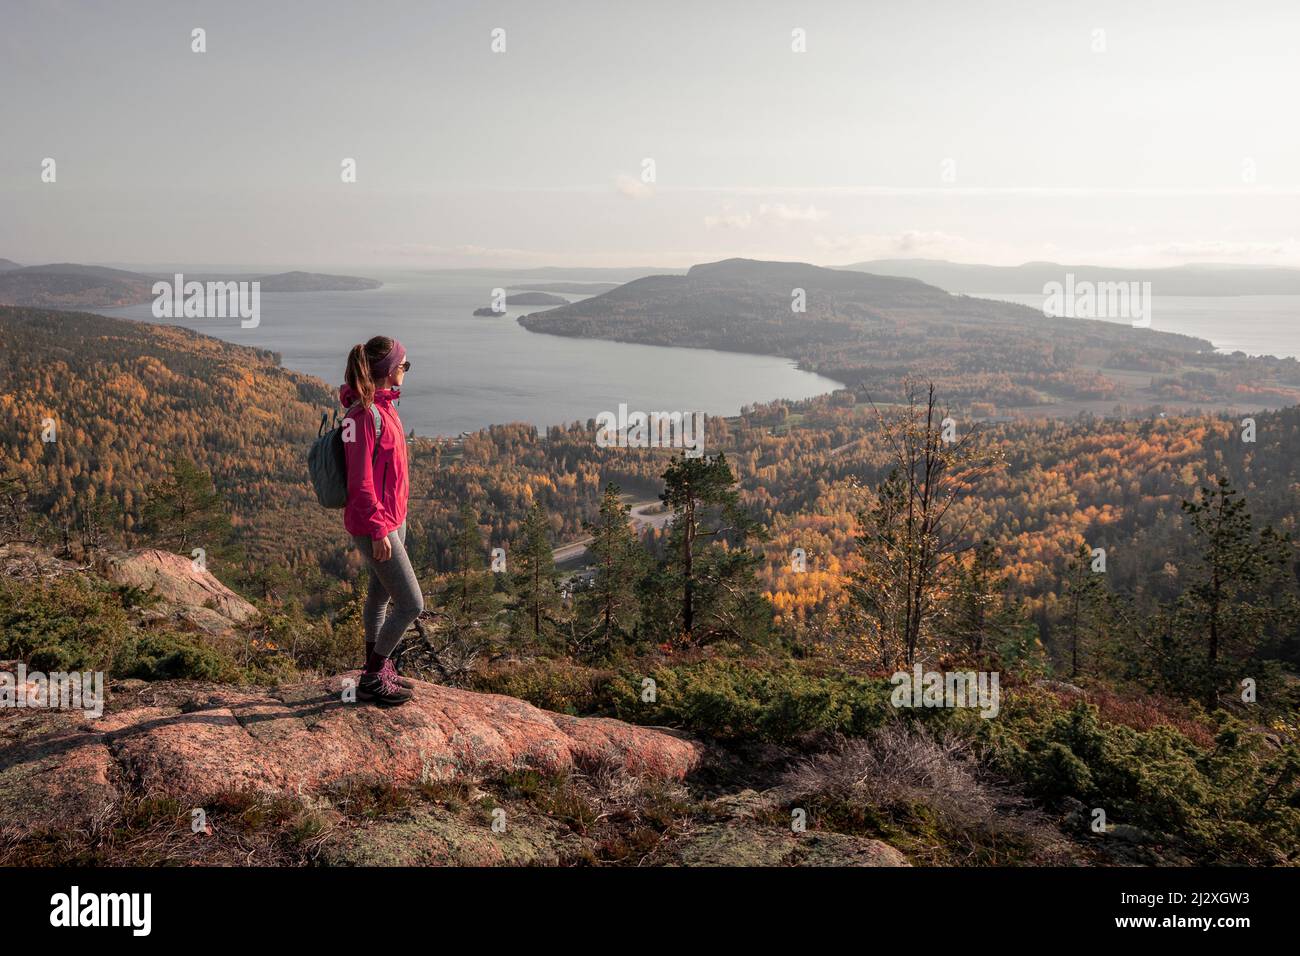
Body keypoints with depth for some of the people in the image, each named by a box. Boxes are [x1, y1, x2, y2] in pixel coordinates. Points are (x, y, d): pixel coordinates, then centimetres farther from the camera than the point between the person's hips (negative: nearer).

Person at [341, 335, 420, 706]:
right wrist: (378, 530, -20)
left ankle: (376, 668, 36)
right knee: (411, 604, -3)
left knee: (381, 593, 20)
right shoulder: (365, 414, -24)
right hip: (375, 525, -10)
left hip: (392, 517, 10)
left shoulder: (383, 404, 5)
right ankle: (372, 680, 12)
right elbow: (360, 481, -23)